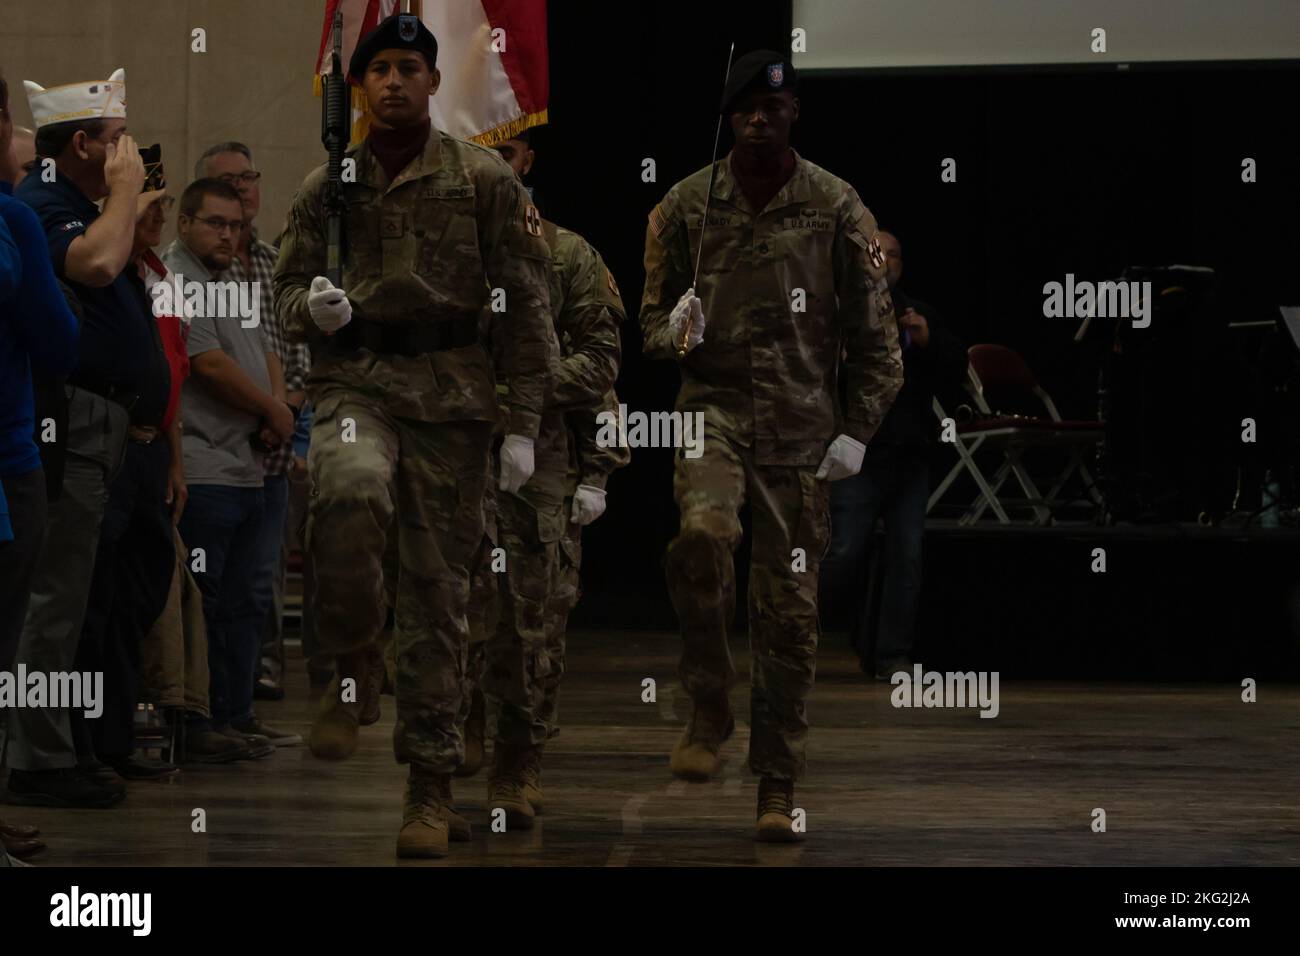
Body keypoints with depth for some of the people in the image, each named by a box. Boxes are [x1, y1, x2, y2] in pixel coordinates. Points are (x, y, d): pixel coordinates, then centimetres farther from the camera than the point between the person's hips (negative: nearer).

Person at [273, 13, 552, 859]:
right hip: (353, 382, 1)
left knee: (438, 585, 2)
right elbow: (287, 287, 18)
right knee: (350, 494, -34)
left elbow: (525, 305, 3)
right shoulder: (328, 186, 11)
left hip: (452, 394, 0)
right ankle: (350, 667, -10)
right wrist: (312, 306, -8)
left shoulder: (486, 181, 4)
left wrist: (523, 424, -2)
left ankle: (433, 784, 11)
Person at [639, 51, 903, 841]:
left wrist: (858, 429, -2)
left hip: (802, 423, 0)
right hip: (713, 404, 0)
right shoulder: (687, 205, 6)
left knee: (790, 607, 2)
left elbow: (874, 331, 7)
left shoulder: (836, 207, 3)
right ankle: (710, 709, -8)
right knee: (702, 536, -30)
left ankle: (779, 788, 13)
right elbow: (653, 316, 15)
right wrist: (675, 329, -10)